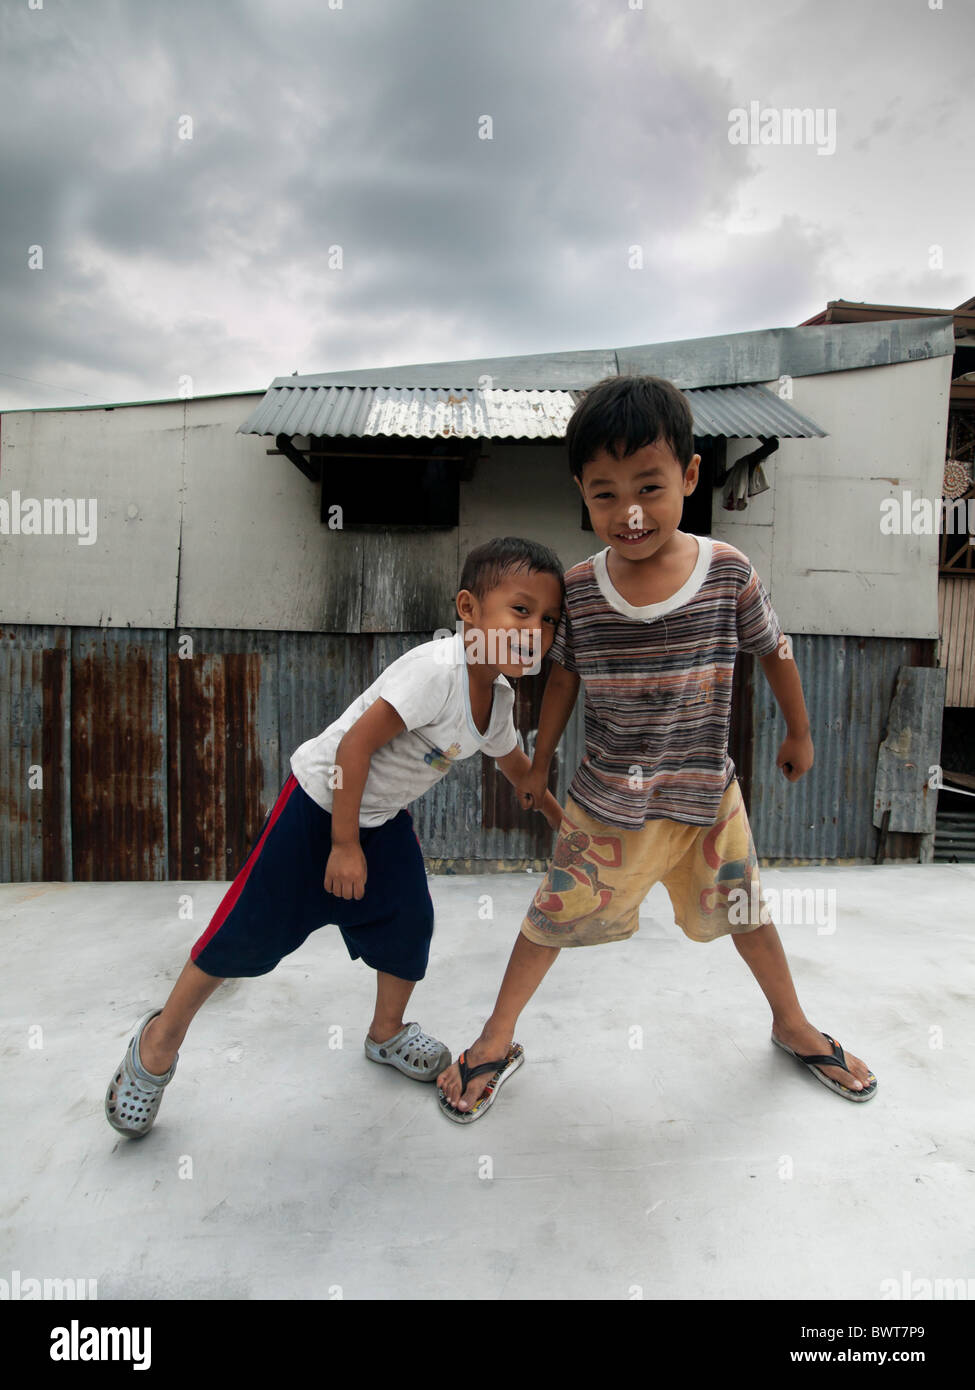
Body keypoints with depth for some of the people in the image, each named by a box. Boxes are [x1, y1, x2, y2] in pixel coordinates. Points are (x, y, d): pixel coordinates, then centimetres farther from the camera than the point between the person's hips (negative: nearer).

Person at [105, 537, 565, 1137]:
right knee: (249, 930, 3)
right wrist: (344, 844, -21)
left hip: (384, 818, 7)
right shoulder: (436, 670, -32)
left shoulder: (499, 700, -5)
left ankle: (388, 1033, 37)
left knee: (409, 924, 8)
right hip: (322, 802, -7)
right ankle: (159, 1042, 26)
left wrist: (562, 821, 26)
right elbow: (355, 744, -29)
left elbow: (517, 767, 16)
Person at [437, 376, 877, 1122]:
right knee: (551, 919, 11)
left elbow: (774, 652, 2)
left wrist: (799, 734, 14)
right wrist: (540, 764, 11)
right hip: (605, 803, 0)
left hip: (707, 797, 1)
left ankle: (794, 1025, 50)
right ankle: (496, 1039, 35)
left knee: (747, 917, 21)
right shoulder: (579, 588, -13)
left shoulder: (728, 571, -15)